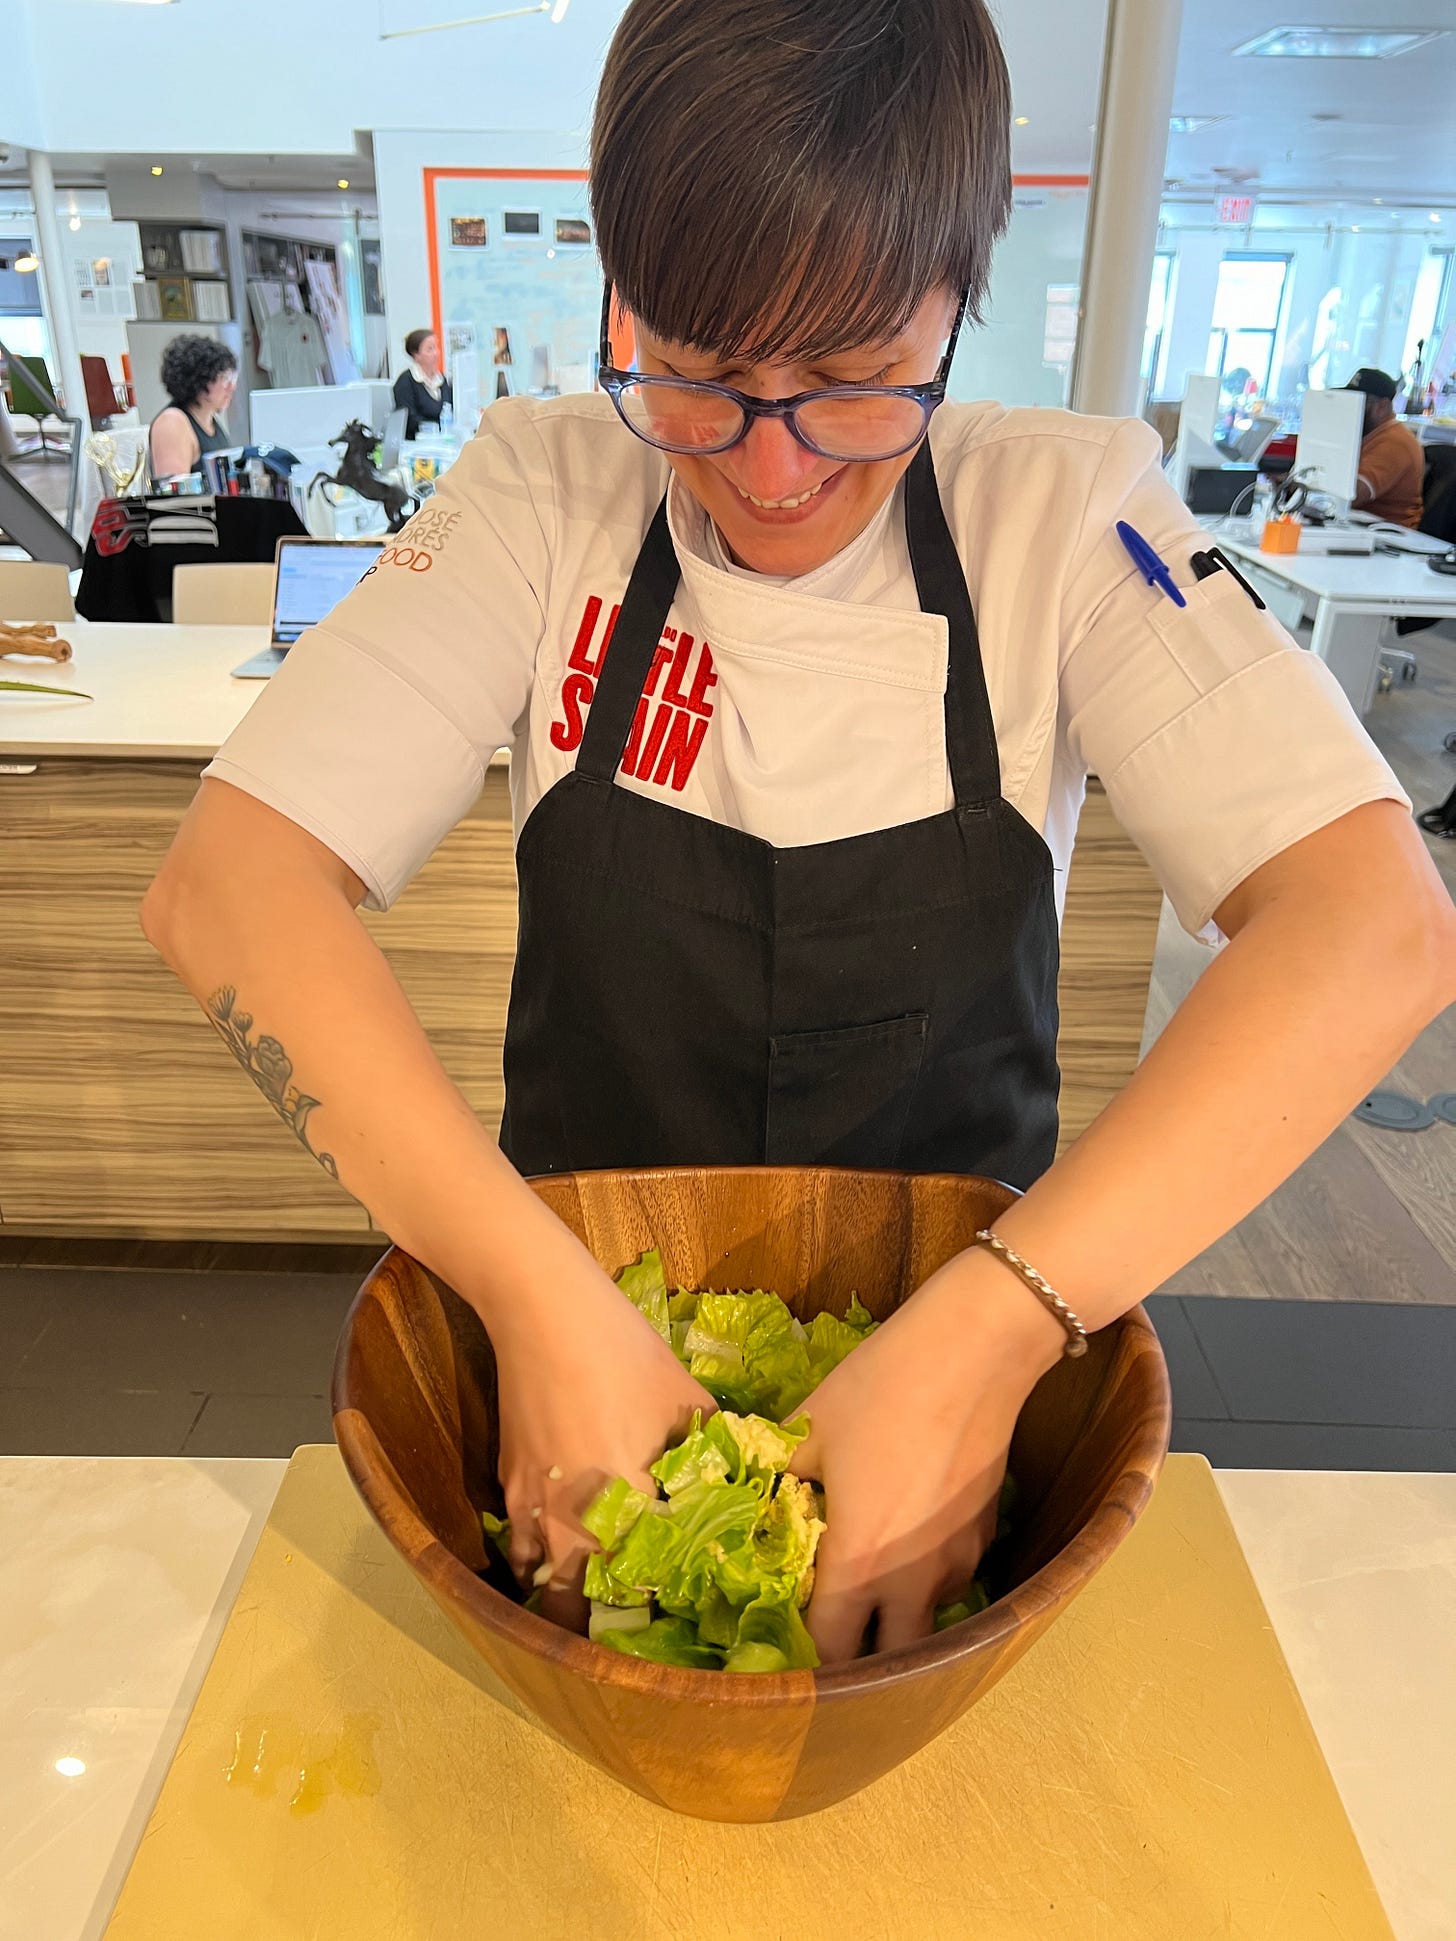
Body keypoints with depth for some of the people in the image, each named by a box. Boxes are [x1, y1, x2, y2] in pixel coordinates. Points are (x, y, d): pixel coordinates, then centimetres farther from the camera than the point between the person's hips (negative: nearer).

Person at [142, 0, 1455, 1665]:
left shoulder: (1066, 511, -15)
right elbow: (226, 883, -22)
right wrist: (544, 1303, -32)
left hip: (968, 1321, 0)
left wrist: (987, 1336, -35)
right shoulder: (546, 493, -13)